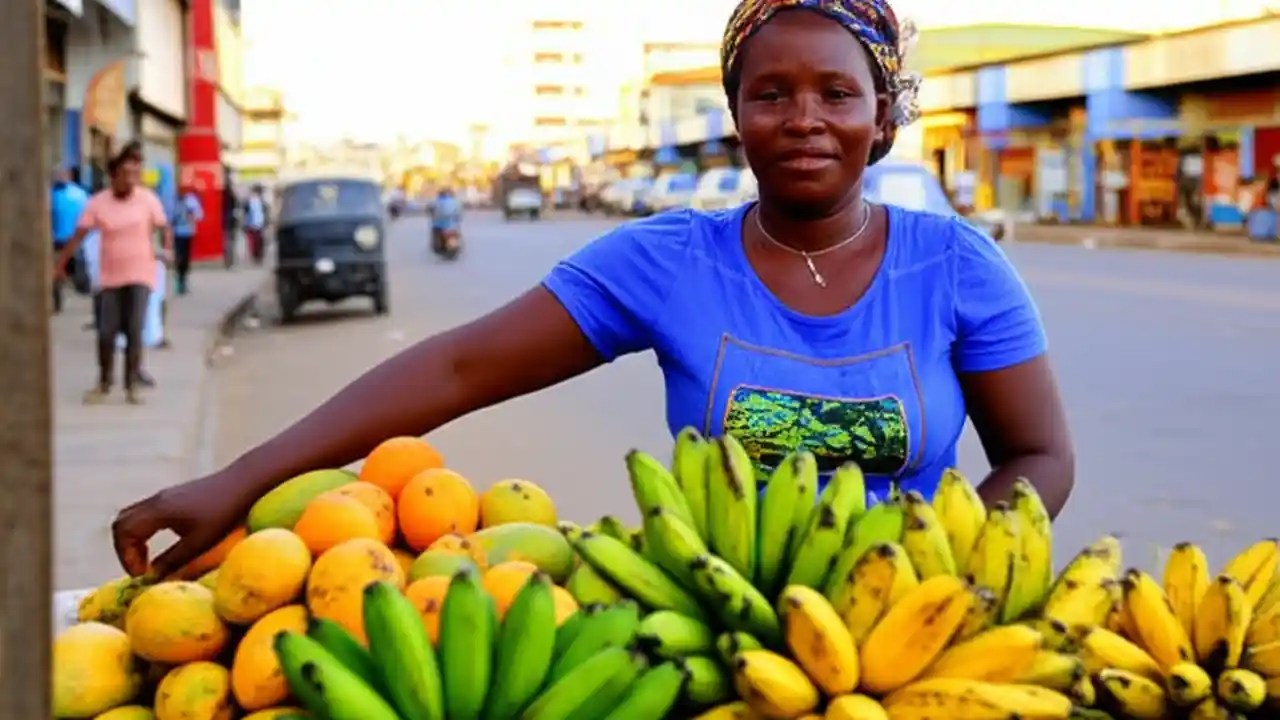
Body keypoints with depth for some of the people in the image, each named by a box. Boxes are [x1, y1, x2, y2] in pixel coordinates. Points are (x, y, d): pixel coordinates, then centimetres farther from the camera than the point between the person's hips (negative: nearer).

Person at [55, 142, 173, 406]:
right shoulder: (97, 203, -6)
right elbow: (78, 236, -5)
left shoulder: (148, 199, -5)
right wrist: (59, 265, -5)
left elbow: (164, 228, 1)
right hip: (109, 277, 1)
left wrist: (168, 249, -17)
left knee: (134, 332, -7)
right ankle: (103, 383, 23)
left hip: (140, 275, -1)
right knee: (106, 334, 3)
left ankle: (132, 386, 5)